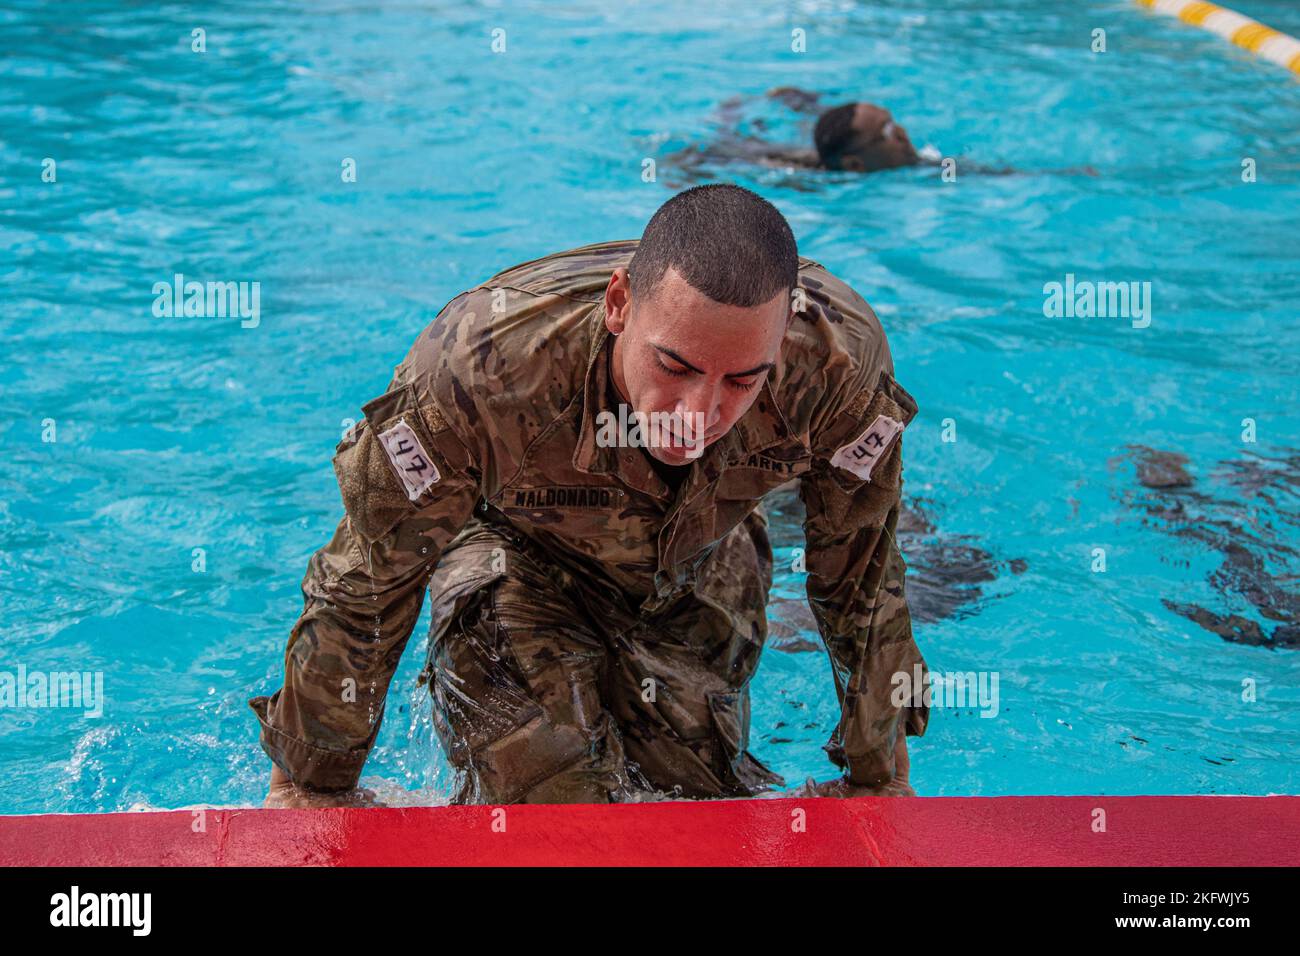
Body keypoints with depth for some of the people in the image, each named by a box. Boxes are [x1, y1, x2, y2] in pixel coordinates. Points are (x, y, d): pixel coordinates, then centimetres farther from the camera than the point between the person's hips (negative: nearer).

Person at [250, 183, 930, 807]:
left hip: (697, 584, 3)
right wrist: (311, 785, -14)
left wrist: (878, 781, -5)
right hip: (517, 562, -2)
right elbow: (367, 589, -25)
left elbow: (862, 588, -17)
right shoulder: (479, 369, -42)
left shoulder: (839, 363, -37)